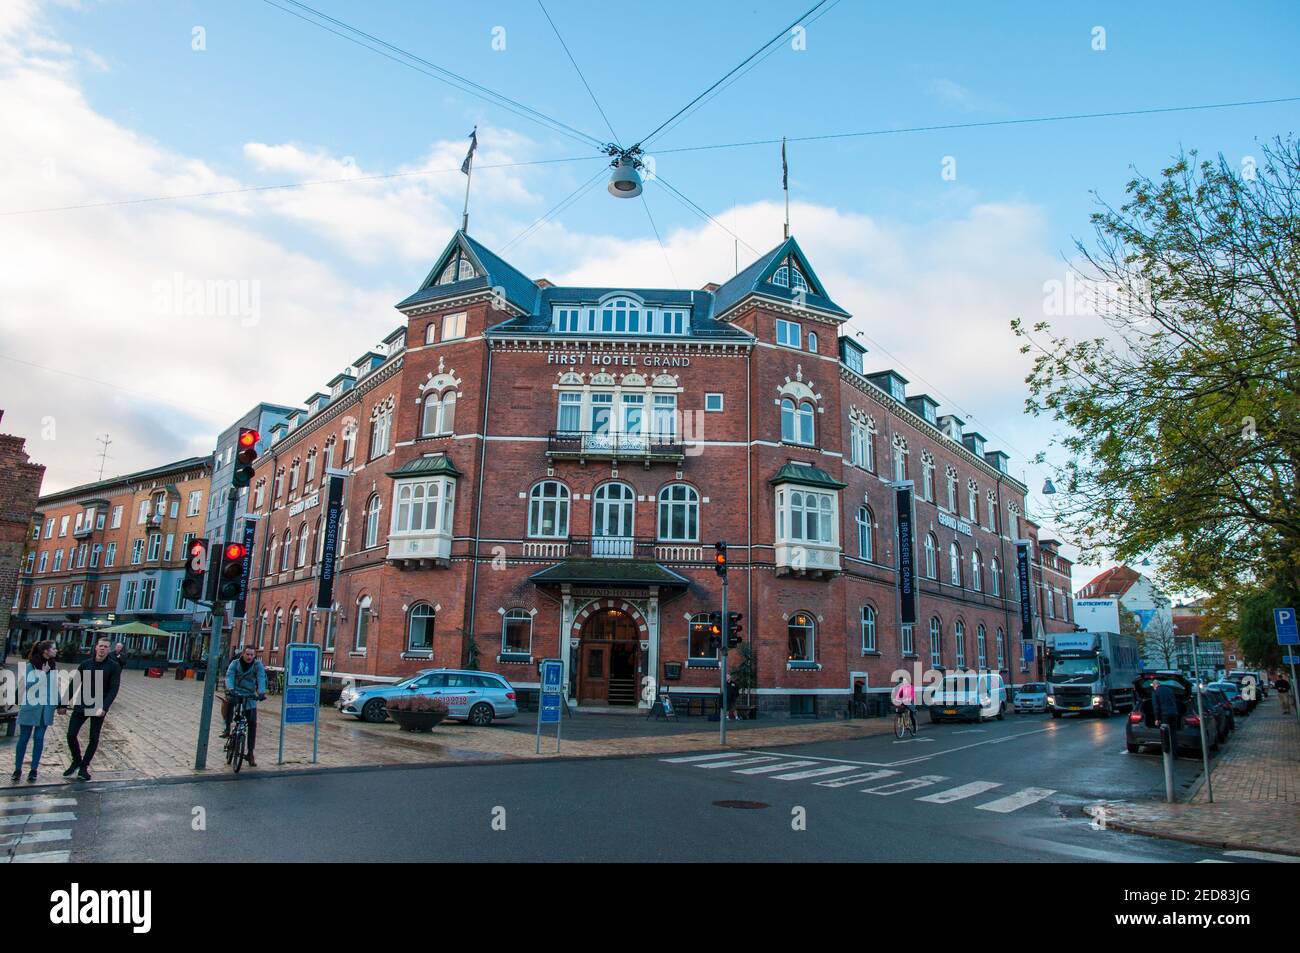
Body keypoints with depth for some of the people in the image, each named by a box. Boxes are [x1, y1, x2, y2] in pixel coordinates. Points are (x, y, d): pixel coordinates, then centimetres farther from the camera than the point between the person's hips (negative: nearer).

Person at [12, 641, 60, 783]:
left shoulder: (52, 666, 7)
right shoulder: (31, 665, -8)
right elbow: (30, 684, -17)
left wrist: (59, 704, 13)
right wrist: (43, 673, -19)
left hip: (46, 708, 4)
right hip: (31, 707, -4)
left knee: (39, 738, 4)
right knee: (24, 738, 5)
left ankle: (34, 769, 11)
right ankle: (18, 769, 16)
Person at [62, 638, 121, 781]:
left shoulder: (113, 667, -7)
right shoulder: (86, 664, 2)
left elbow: (113, 690, -11)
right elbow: (74, 685, 6)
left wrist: (104, 708, -22)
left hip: (99, 709, -2)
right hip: (81, 706, 2)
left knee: (94, 738, 3)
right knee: (71, 735, 1)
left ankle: (84, 767, 20)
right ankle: (76, 761, 25)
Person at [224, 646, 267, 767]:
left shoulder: (258, 665, -6)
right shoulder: (235, 663, -4)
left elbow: (261, 678, -19)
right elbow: (229, 676, -18)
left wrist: (261, 692, -37)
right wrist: (230, 689, -38)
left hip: (250, 696, 0)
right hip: (236, 693, 0)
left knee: (252, 723, -3)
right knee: (229, 702, -37)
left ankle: (250, 753, 7)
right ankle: (227, 729, -16)